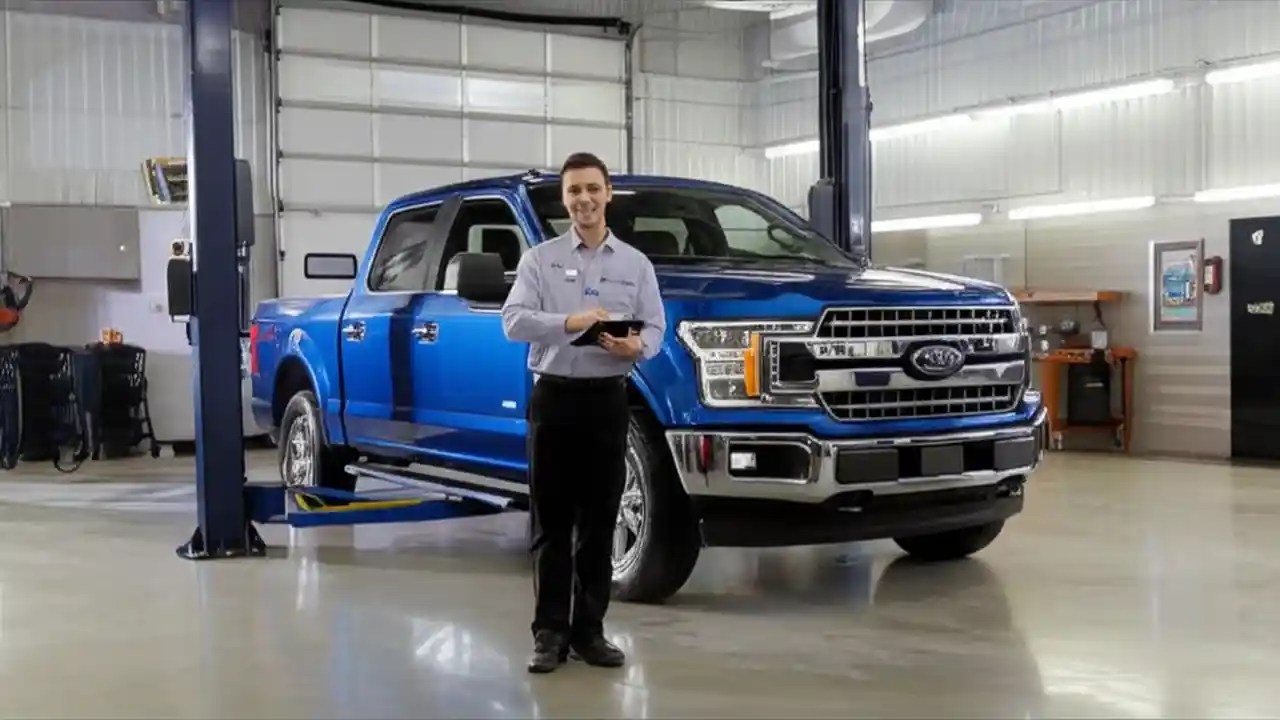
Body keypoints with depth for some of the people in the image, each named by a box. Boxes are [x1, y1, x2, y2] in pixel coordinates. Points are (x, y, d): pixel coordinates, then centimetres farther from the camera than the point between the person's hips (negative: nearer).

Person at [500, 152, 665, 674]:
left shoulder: (636, 264, 11)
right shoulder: (539, 259, 5)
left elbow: (656, 328, 5)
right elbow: (513, 321, -8)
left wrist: (636, 346, -19)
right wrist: (570, 323, -23)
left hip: (607, 400, 2)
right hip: (553, 396, -1)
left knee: (598, 523, 5)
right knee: (550, 523, 2)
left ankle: (589, 630, 14)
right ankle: (550, 632, 8)